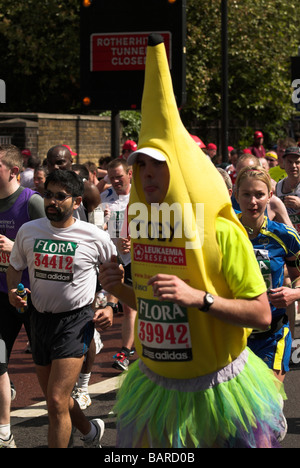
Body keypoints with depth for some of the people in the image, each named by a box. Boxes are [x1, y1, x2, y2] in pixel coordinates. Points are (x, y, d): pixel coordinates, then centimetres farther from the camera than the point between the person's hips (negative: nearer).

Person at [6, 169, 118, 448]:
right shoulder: (28, 231, 0)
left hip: (76, 320, -5)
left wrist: (110, 306, -5)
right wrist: (12, 292, -6)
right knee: (53, 398, 18)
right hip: (40, 318, 5)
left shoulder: (95, 237, -8)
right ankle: (90, 431, 46)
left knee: (56, 401, -15)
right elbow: (14, 267, 14)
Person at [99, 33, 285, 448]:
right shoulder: (143, 232, 4)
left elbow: (262, 315, -15)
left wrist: (199, 297, -27)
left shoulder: (222, 234, -15)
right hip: (155, 385, 5)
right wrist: (119, 290, -3)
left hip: (218, 393, -5)